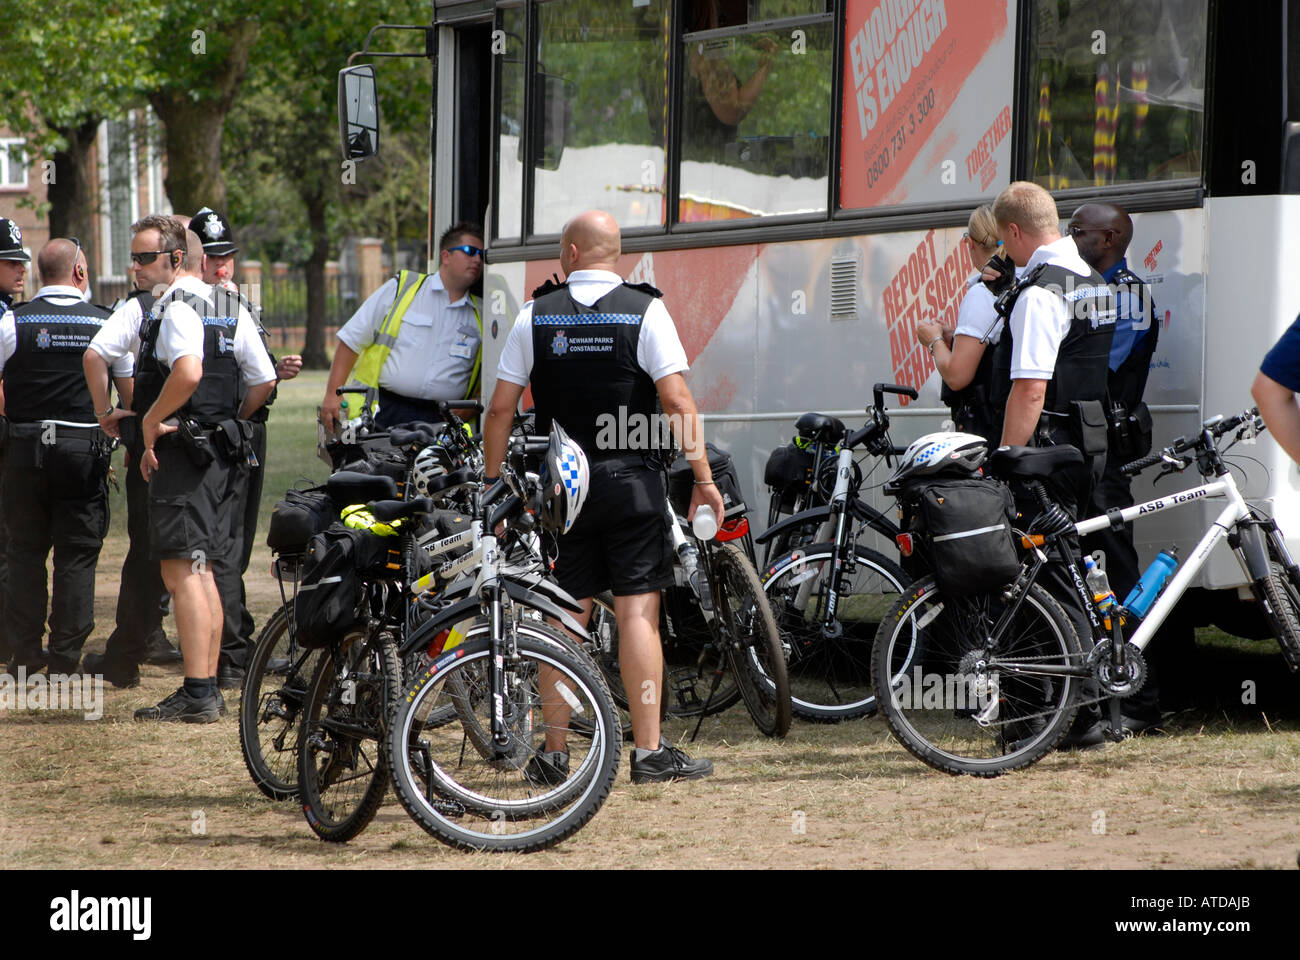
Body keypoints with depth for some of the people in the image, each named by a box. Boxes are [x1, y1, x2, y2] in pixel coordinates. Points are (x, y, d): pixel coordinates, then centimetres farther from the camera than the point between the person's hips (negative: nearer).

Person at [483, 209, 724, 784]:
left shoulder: (536, 316, 2)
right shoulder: (645, 311, -4)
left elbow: (501, 408, 2)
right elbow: (677, 401, -11)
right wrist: (703, 478, -6)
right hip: (630, 480, -2)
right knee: (638, 610, -2)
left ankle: (555, 752, 10)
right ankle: (650, 752, -4)